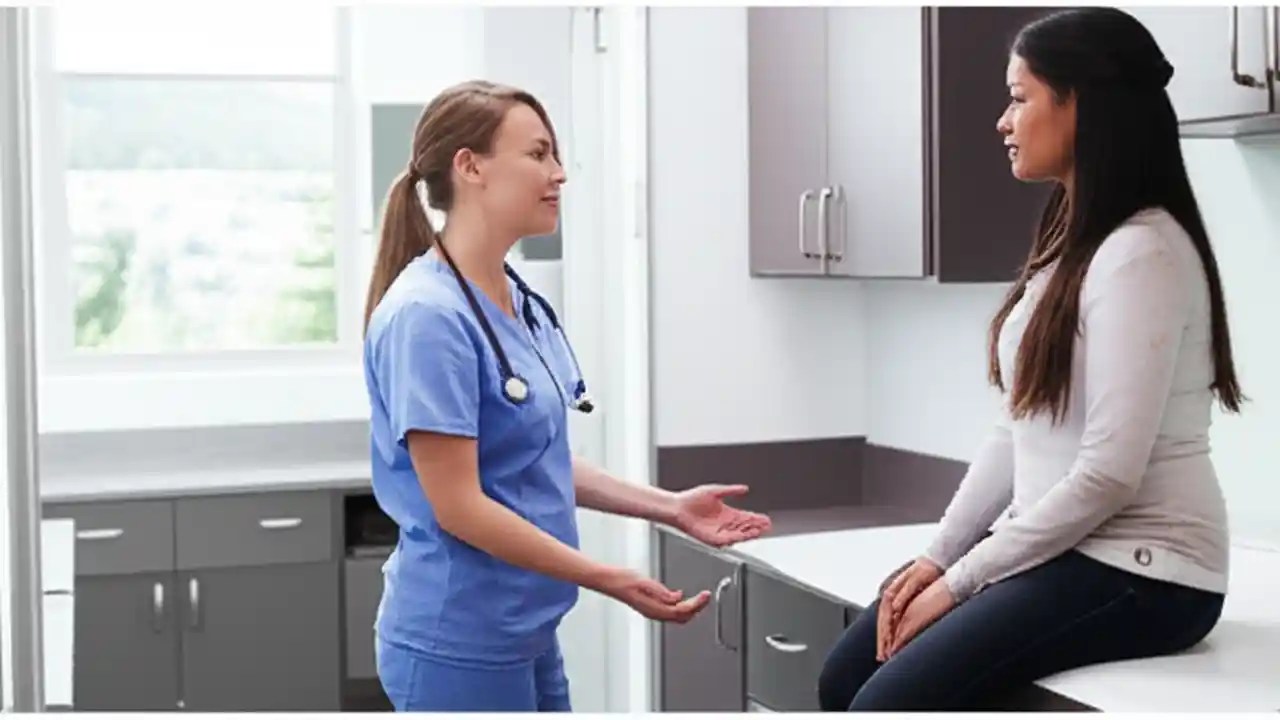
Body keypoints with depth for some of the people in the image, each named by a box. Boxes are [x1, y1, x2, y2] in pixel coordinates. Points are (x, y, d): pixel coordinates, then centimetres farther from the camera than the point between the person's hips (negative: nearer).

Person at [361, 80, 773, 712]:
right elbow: (459, 506, -22)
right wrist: (611, 582, -20)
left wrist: (670, 507, 8)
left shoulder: (523, 305, 7)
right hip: (456, 645, -9)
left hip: (521, 634, 9)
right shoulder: (427, 315, -20)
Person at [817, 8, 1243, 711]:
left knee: (891, 700, -20)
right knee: (846, 677, 2)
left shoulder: (1140, 252, -18)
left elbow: (1108, 474, -22)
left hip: (1138, 571, -9)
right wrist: (937, 555, 3)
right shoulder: (1068, 243, 12)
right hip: (1056, 546, 9)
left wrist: (960, 581, -15)